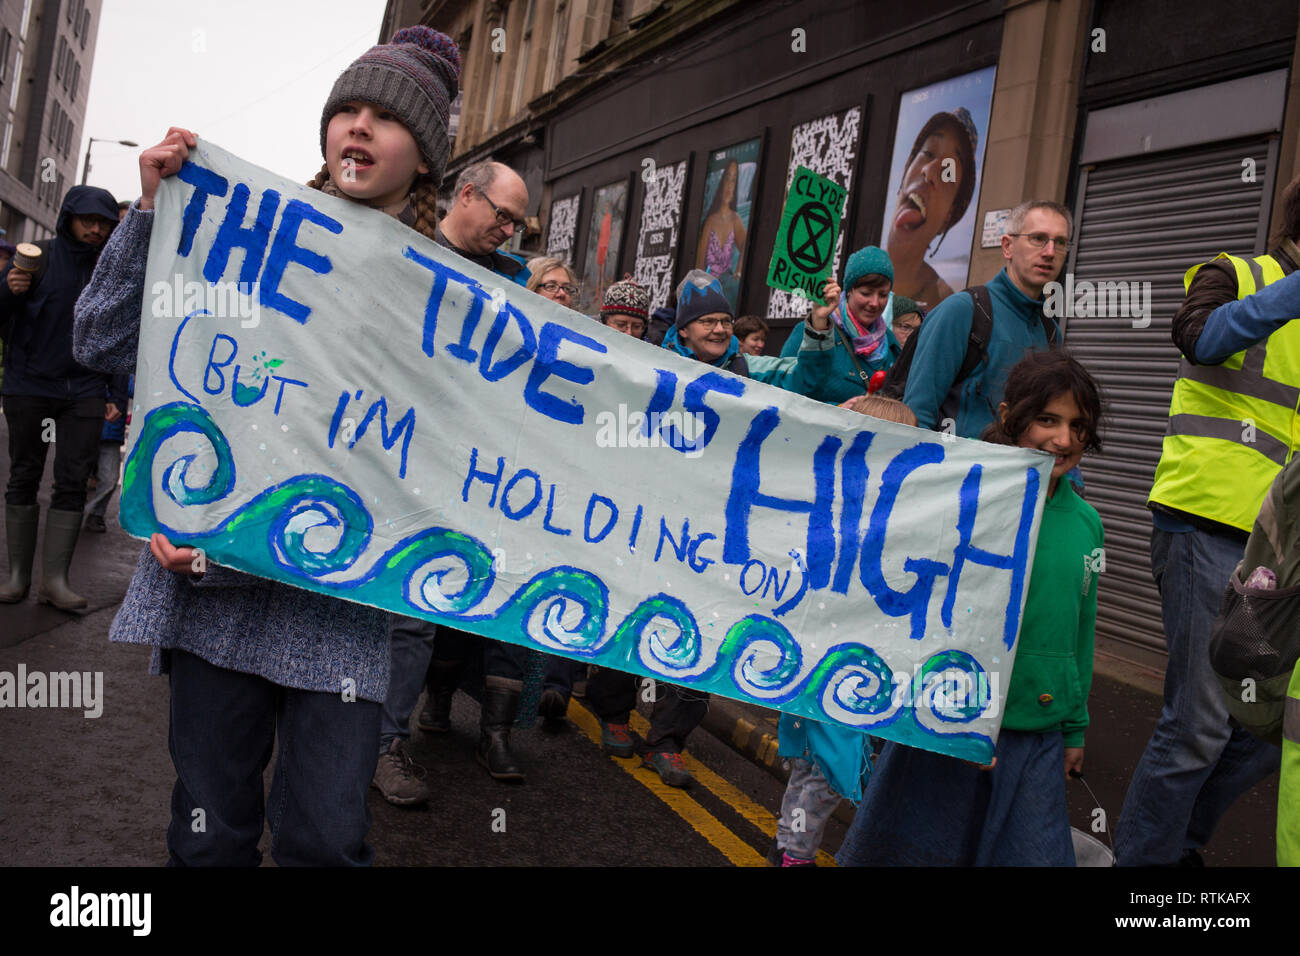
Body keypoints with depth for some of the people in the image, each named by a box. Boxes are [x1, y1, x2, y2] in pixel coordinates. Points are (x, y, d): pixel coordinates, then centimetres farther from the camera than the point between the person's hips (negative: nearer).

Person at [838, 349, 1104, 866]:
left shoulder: (1085, 521, 6)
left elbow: (1080, 629, 16)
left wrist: (1074, 726, 20)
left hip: (1039, 739, 5)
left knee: (1035, 853, 11)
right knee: (914, 848, 9)